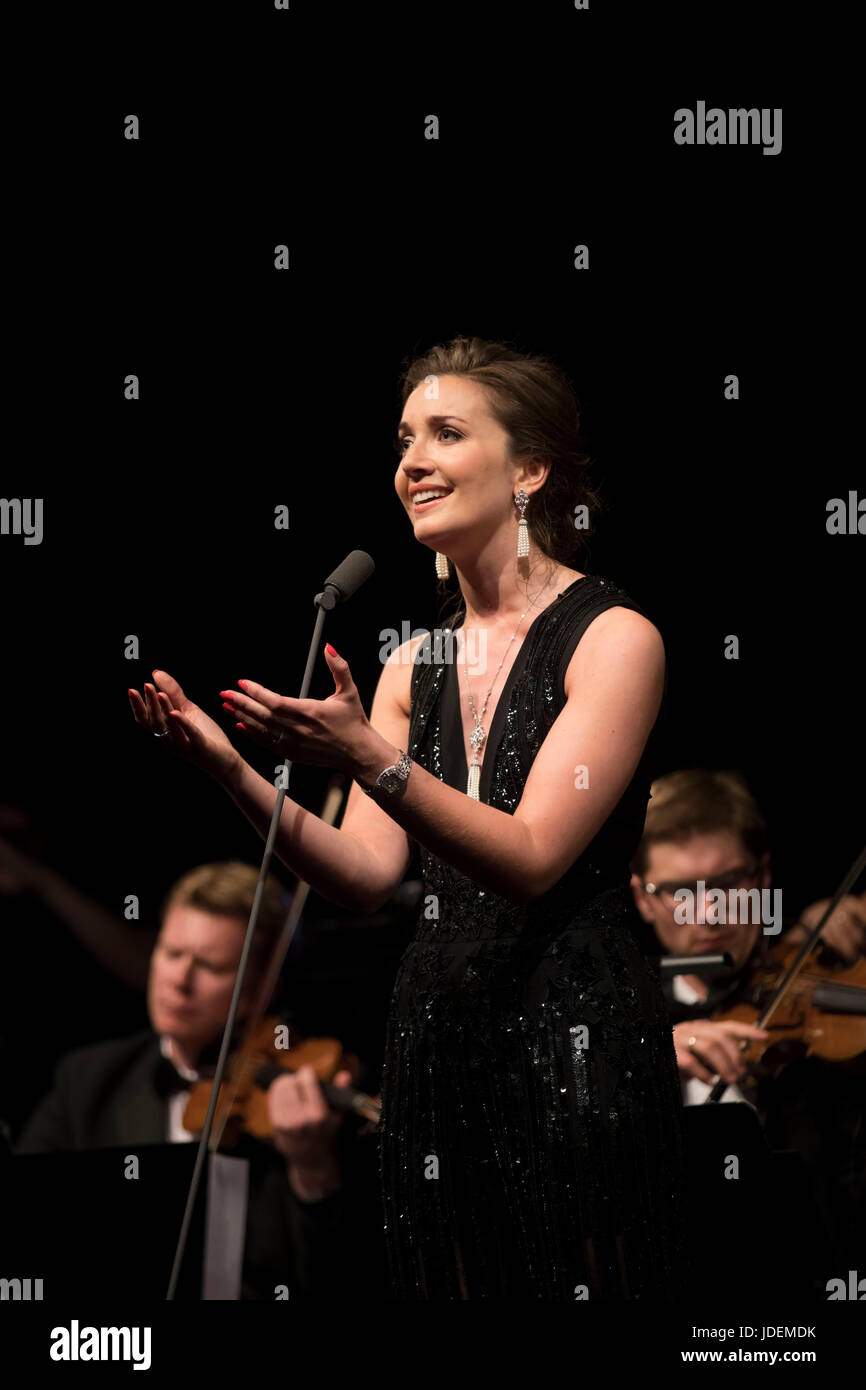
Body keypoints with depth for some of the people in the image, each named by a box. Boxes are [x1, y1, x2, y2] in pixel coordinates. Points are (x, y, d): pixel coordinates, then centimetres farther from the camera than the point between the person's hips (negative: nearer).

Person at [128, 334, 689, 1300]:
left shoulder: (613, 637, -6)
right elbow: (365, 874, 5)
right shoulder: (414, 666, 13)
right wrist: (234, 770, -9)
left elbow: (532, 858, -15)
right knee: (454, 1286, 9)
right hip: (437, 1032, 6)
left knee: (578, 1288, -3)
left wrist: (368, 757, -27)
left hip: (577, 1044, -6)